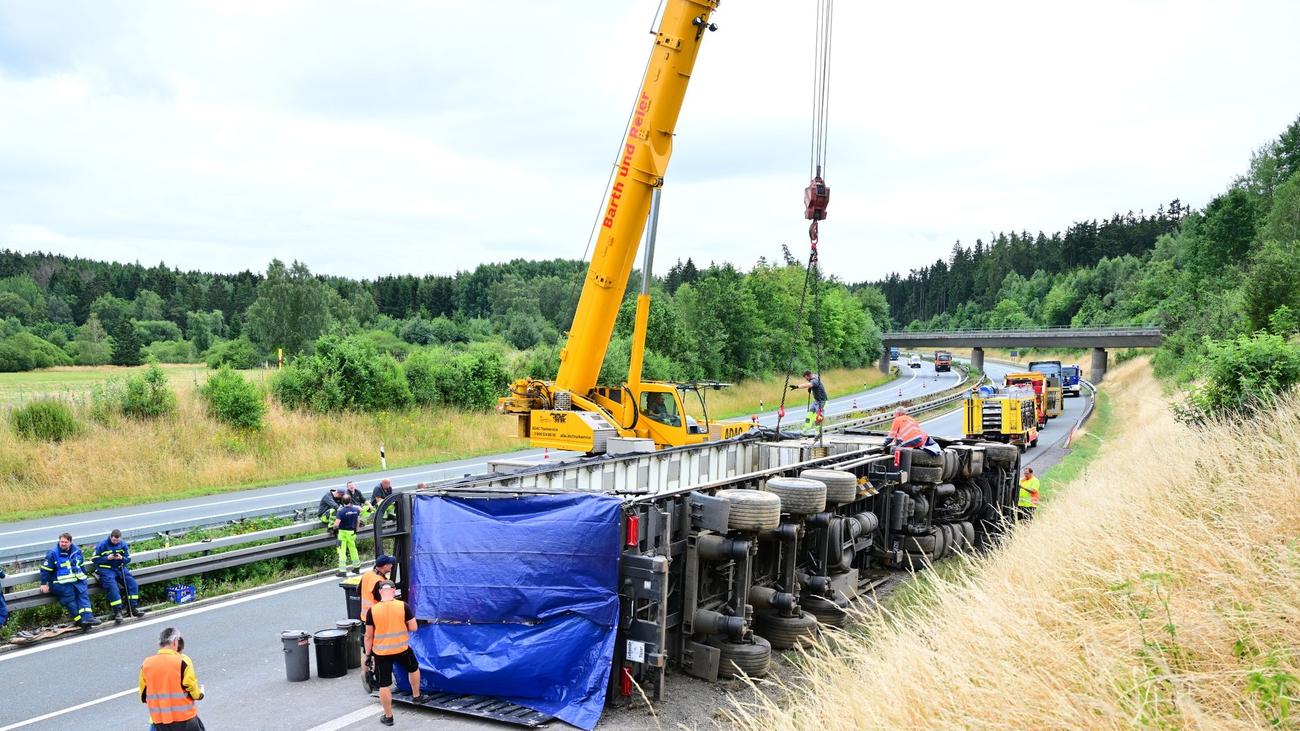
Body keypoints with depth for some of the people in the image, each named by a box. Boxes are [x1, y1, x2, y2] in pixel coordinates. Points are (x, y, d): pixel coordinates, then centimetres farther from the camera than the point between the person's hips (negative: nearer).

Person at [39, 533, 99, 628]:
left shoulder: (77, 551, 13)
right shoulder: (53, 553, -1)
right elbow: (45, 569, 2)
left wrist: (82, 576, 26)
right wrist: (44, 584, -1)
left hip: (77, 579, 4)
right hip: (62, 582, -4)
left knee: (83, 594, -18)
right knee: (70, 599, -19)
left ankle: (87, 617, -30)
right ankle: (81, 621, -22)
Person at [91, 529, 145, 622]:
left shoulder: (123, 544, 4)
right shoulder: (102, 544, -6)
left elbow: (128, 558, 9)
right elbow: (94, 559, -4)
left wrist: (122, 558, -14)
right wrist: (107, 558, -17)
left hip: (120, 568, 4)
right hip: (106, 569, -4)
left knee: (132, 583, -16)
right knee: (113, 587, -28)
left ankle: (132, 608, -9)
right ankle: (118, 611, -24)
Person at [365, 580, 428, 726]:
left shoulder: (373, 610, -9)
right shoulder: (403, 606, -11)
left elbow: (368, 635, -4)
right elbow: (413, 627, -6)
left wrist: (368, 654, 7)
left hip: (381, 652, 0)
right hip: (402, 649, 1)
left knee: (384, 685, 10)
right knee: (414, 668, 29)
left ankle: (388, 717, 19)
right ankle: (417, 696, 43)